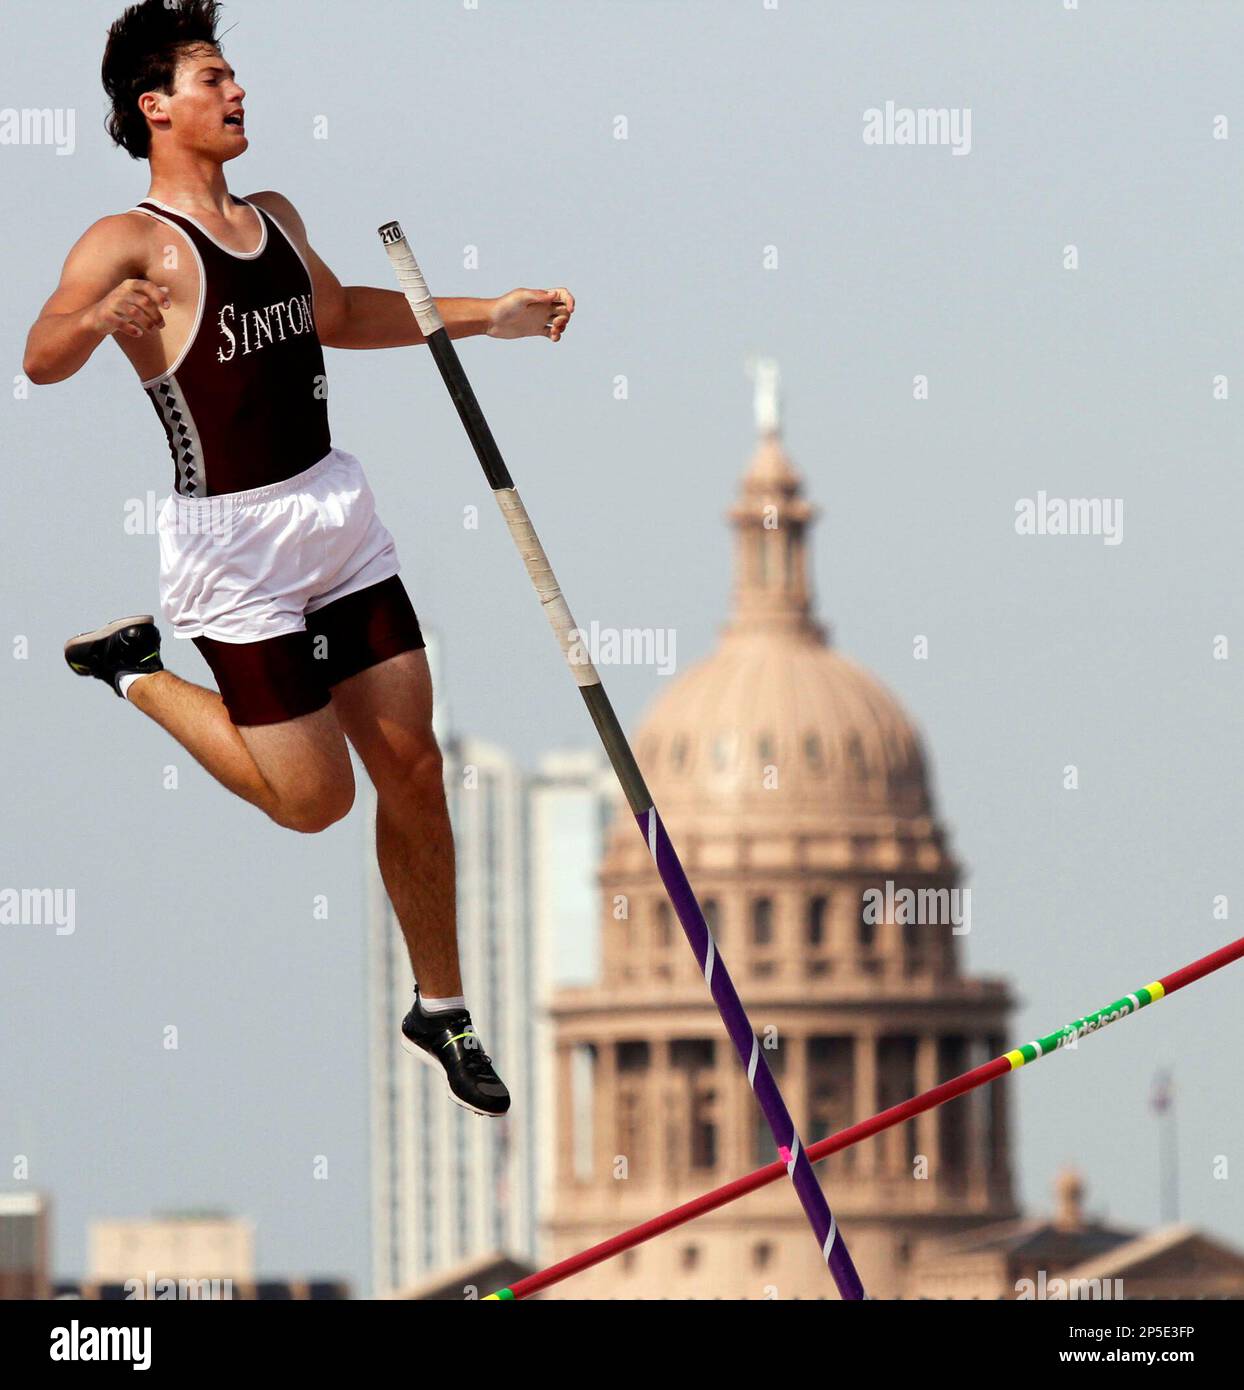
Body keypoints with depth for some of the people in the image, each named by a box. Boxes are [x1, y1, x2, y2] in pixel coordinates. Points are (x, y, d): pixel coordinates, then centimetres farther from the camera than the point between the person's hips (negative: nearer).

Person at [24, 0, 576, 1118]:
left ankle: (442, 1011, 21)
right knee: (312, 797, -3)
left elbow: (340, 316, 29)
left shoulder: (276, 221, 10)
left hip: (338, 512, 7)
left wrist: (492, 315, 25)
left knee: (411, 764, 7)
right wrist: (100, 318, -53)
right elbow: (42, 358, -30)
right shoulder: (131, 244, -14)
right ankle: (136, 675, 19)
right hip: (233, 539, -7)